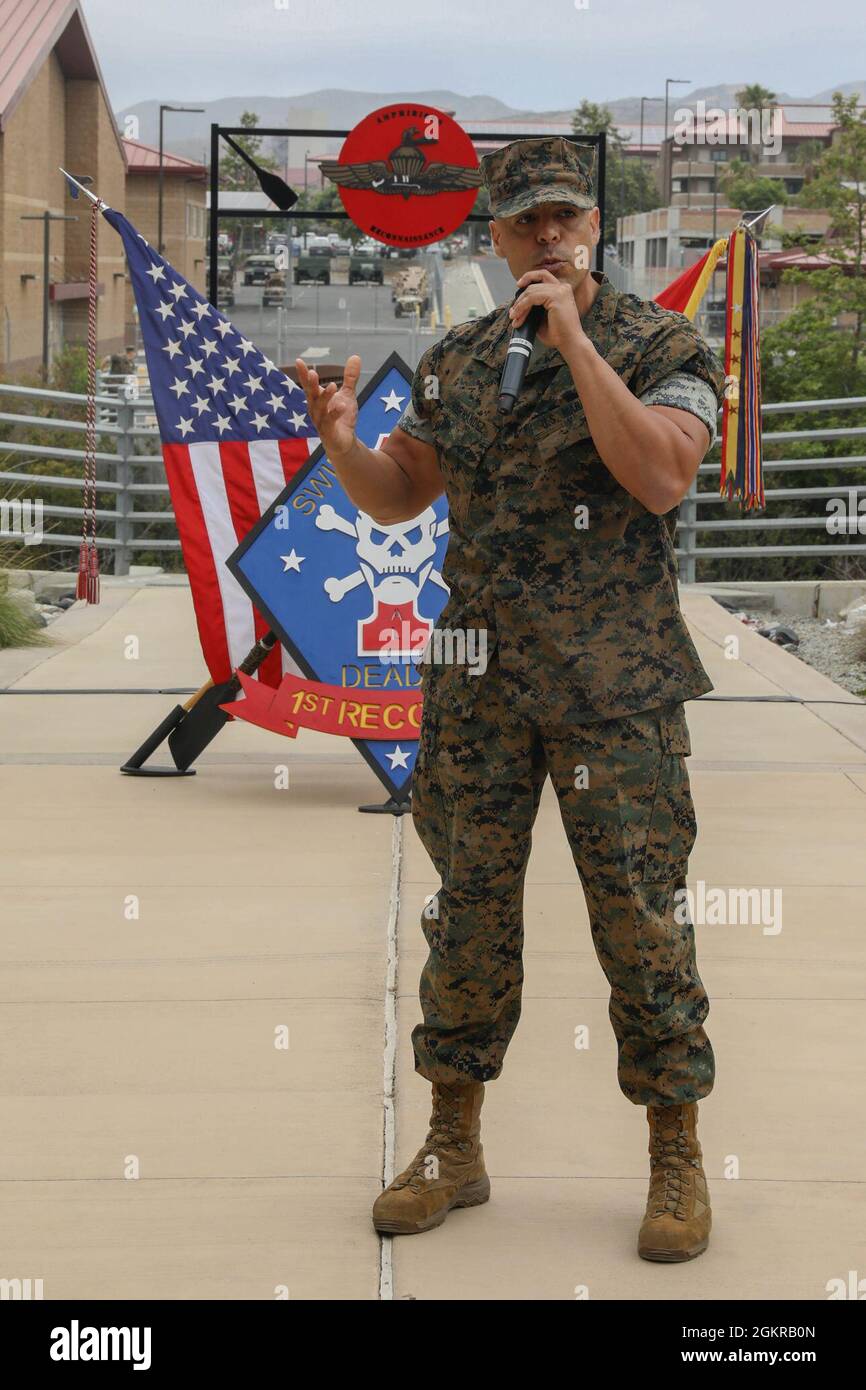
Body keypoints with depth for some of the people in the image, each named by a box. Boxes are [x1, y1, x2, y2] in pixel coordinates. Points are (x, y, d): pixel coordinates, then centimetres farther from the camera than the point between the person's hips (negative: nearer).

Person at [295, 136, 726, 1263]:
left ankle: (678, 1162, 10)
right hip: (480, 680, 4)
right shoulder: (456, 360, 10)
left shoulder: (664, 346, -5)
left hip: (616, 685, -4)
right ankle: (454, 1149, 20)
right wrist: (340, 442, -7)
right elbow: (397, 496, 15)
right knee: (468, 914, 8)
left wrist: (572, 337, -21)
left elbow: (661, 477, -21)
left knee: (642, 918, -1)